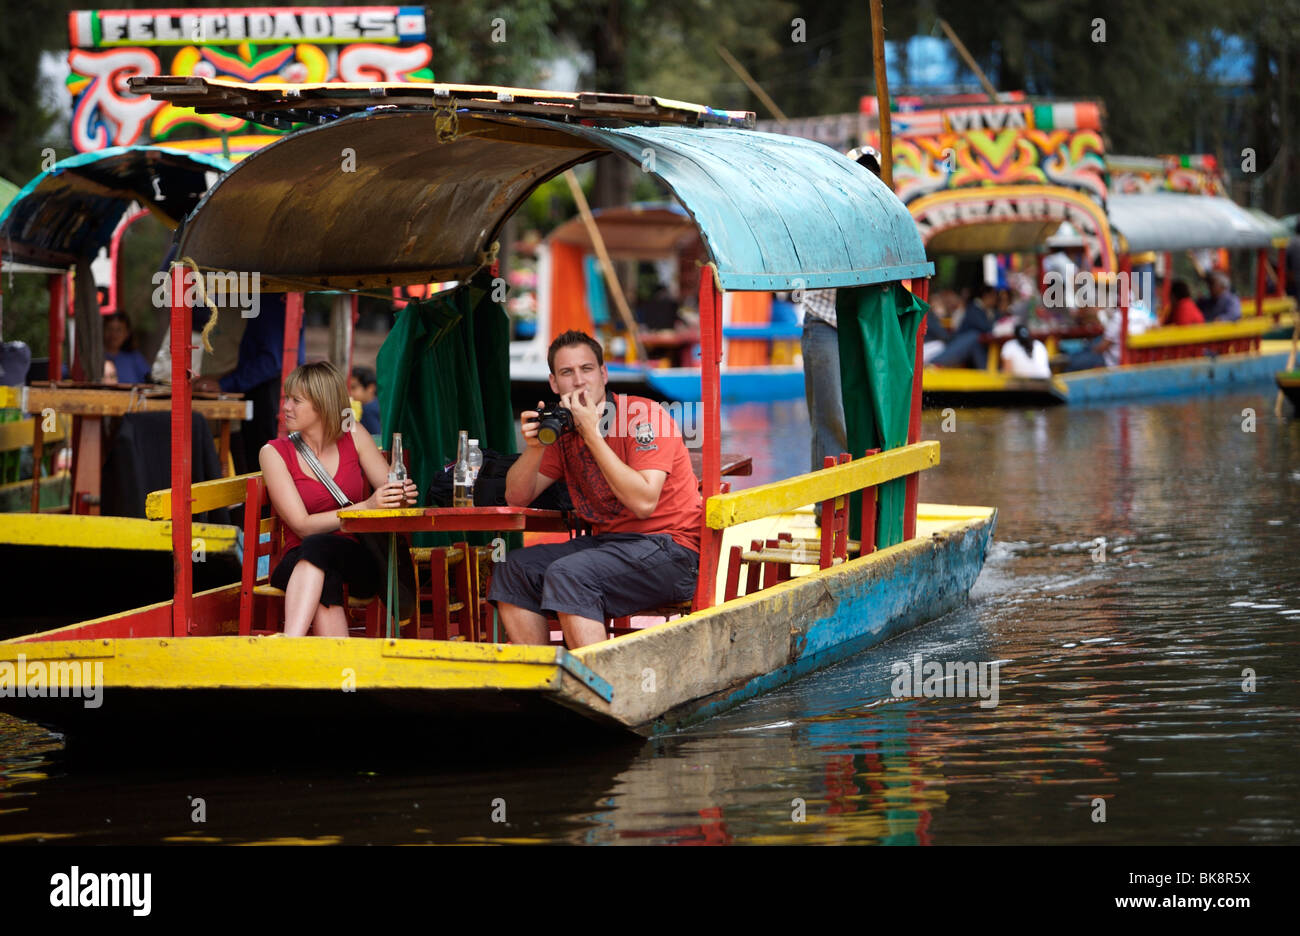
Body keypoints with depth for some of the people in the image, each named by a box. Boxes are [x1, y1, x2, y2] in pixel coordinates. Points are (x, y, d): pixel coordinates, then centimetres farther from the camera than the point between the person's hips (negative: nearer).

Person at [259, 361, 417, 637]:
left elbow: (390, 490, 9)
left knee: (317, 548, -36)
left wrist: (402, 495, -17)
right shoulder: (274, 453, 1)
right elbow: (303, 526, -9)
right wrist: (366, 507, -20)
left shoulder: (353, 436, 8)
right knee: (324, 583, -38)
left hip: (357, 562, 0)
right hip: (299, 561, 0)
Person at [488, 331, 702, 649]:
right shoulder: (564, 429, 10)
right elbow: (516, 498, 10)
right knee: (515, 571, -6)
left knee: (568, 575, -29)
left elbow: (643, 502, -23)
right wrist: (534, 447, -10)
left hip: (668, 548, -8)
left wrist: (592, 434, -21)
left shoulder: (644, 415, -11)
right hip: (609, 540, 8)